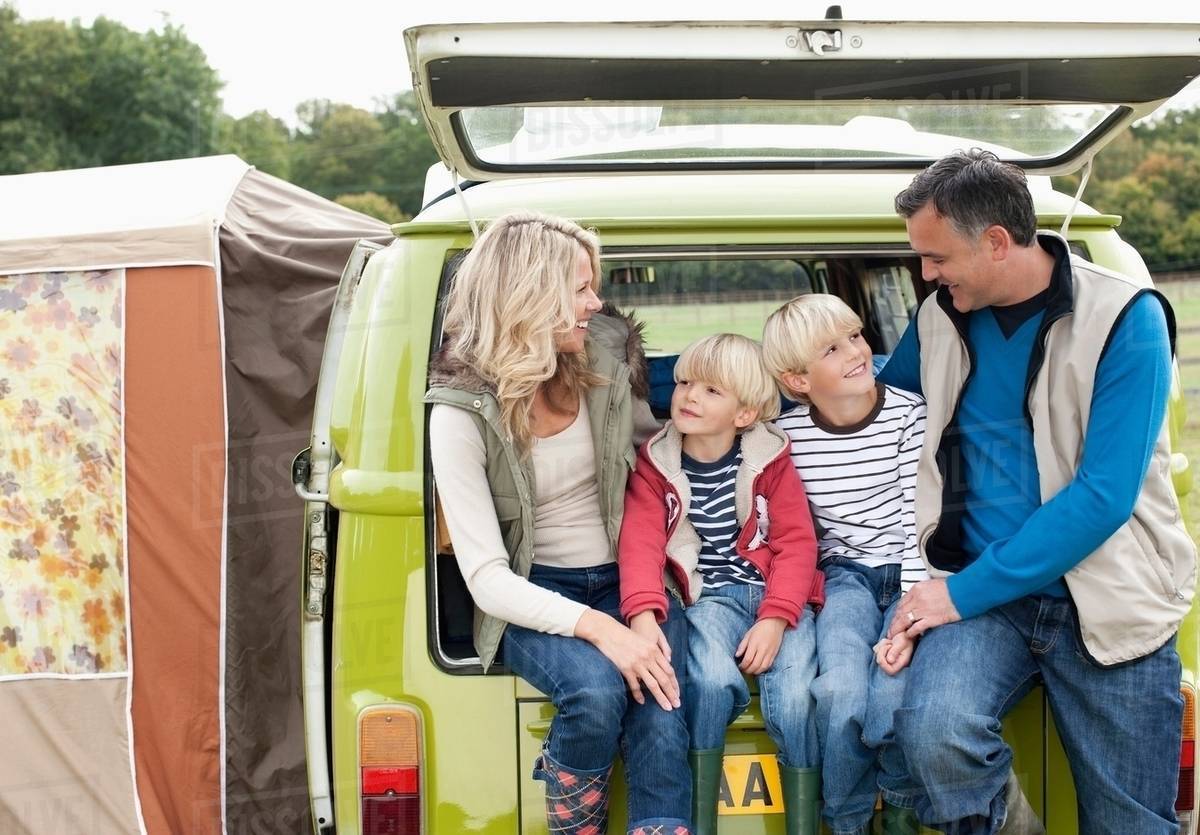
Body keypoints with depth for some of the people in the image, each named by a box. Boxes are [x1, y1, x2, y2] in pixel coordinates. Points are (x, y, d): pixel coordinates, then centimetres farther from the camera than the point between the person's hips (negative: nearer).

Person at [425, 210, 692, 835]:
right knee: (596, 688, -33)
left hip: (626, 583, 3)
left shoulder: (606, 370, -2)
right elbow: (486, 577, -17)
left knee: (661, 713, -27)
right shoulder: (462, 413, -12)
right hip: (532, 601, -3)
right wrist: (597, 627, -31)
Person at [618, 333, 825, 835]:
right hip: (710, 594, 0)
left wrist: (774, 620, -18)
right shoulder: (654, 464, 2)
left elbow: (796, 544, -4)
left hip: (778, 592, 1)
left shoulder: (770, 461, 2)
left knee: (794, 699, -22)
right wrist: (643, 614, -29)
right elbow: (640, 543, -11)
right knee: (712, 679, -30)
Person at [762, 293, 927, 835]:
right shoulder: (786, 435, -4)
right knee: (839, 691, -28)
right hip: (844, 575, 1)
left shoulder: (910, 413, -10)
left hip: (911, 573, -1)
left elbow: (919, 521, -13)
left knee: (889, 698, -27)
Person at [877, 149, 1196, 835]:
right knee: (932, 728, -28)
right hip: (989, 589, 2)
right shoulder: (941, 320, 5)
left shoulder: (1125, 318, -10)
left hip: (1109, 600, -2)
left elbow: (1103, 496, -17)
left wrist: (965, 592, -18)